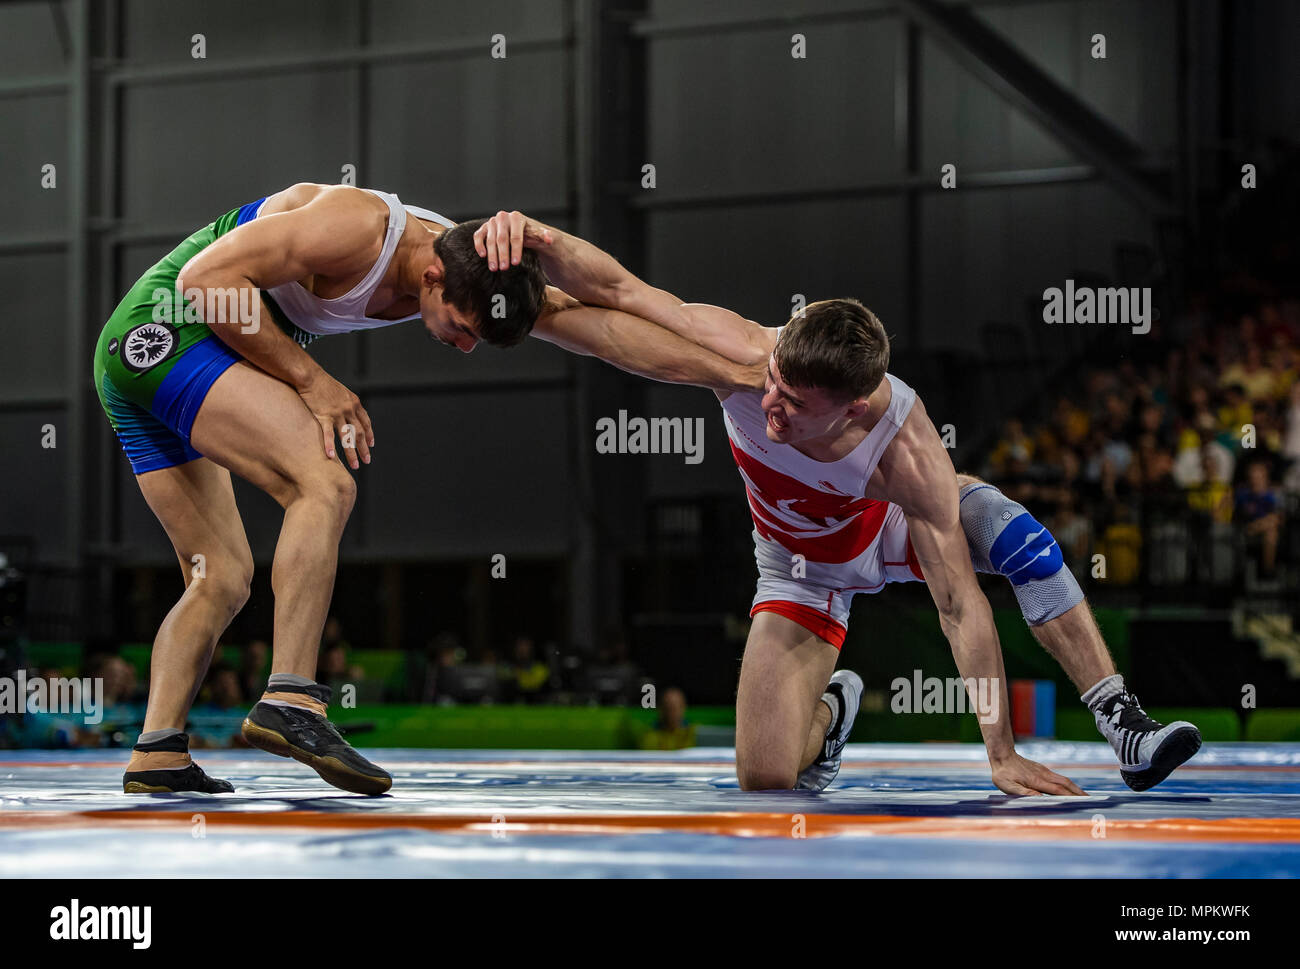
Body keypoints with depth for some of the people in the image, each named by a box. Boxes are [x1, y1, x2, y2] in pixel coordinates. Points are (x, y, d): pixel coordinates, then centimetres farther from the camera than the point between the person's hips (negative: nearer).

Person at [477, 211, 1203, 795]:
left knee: (1015, 532, -35)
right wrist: (535, 236, -52)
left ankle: (1125, 726, -21)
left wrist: (1002, 755, -38)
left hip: (895, 529, -1)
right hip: (803, 568, 2)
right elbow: (614, 288, -31)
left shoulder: (906, 447, -42)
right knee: (765, 776, -12)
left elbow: (960, 604, -38)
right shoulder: (745, 355, -39)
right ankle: (830, 708, 26)